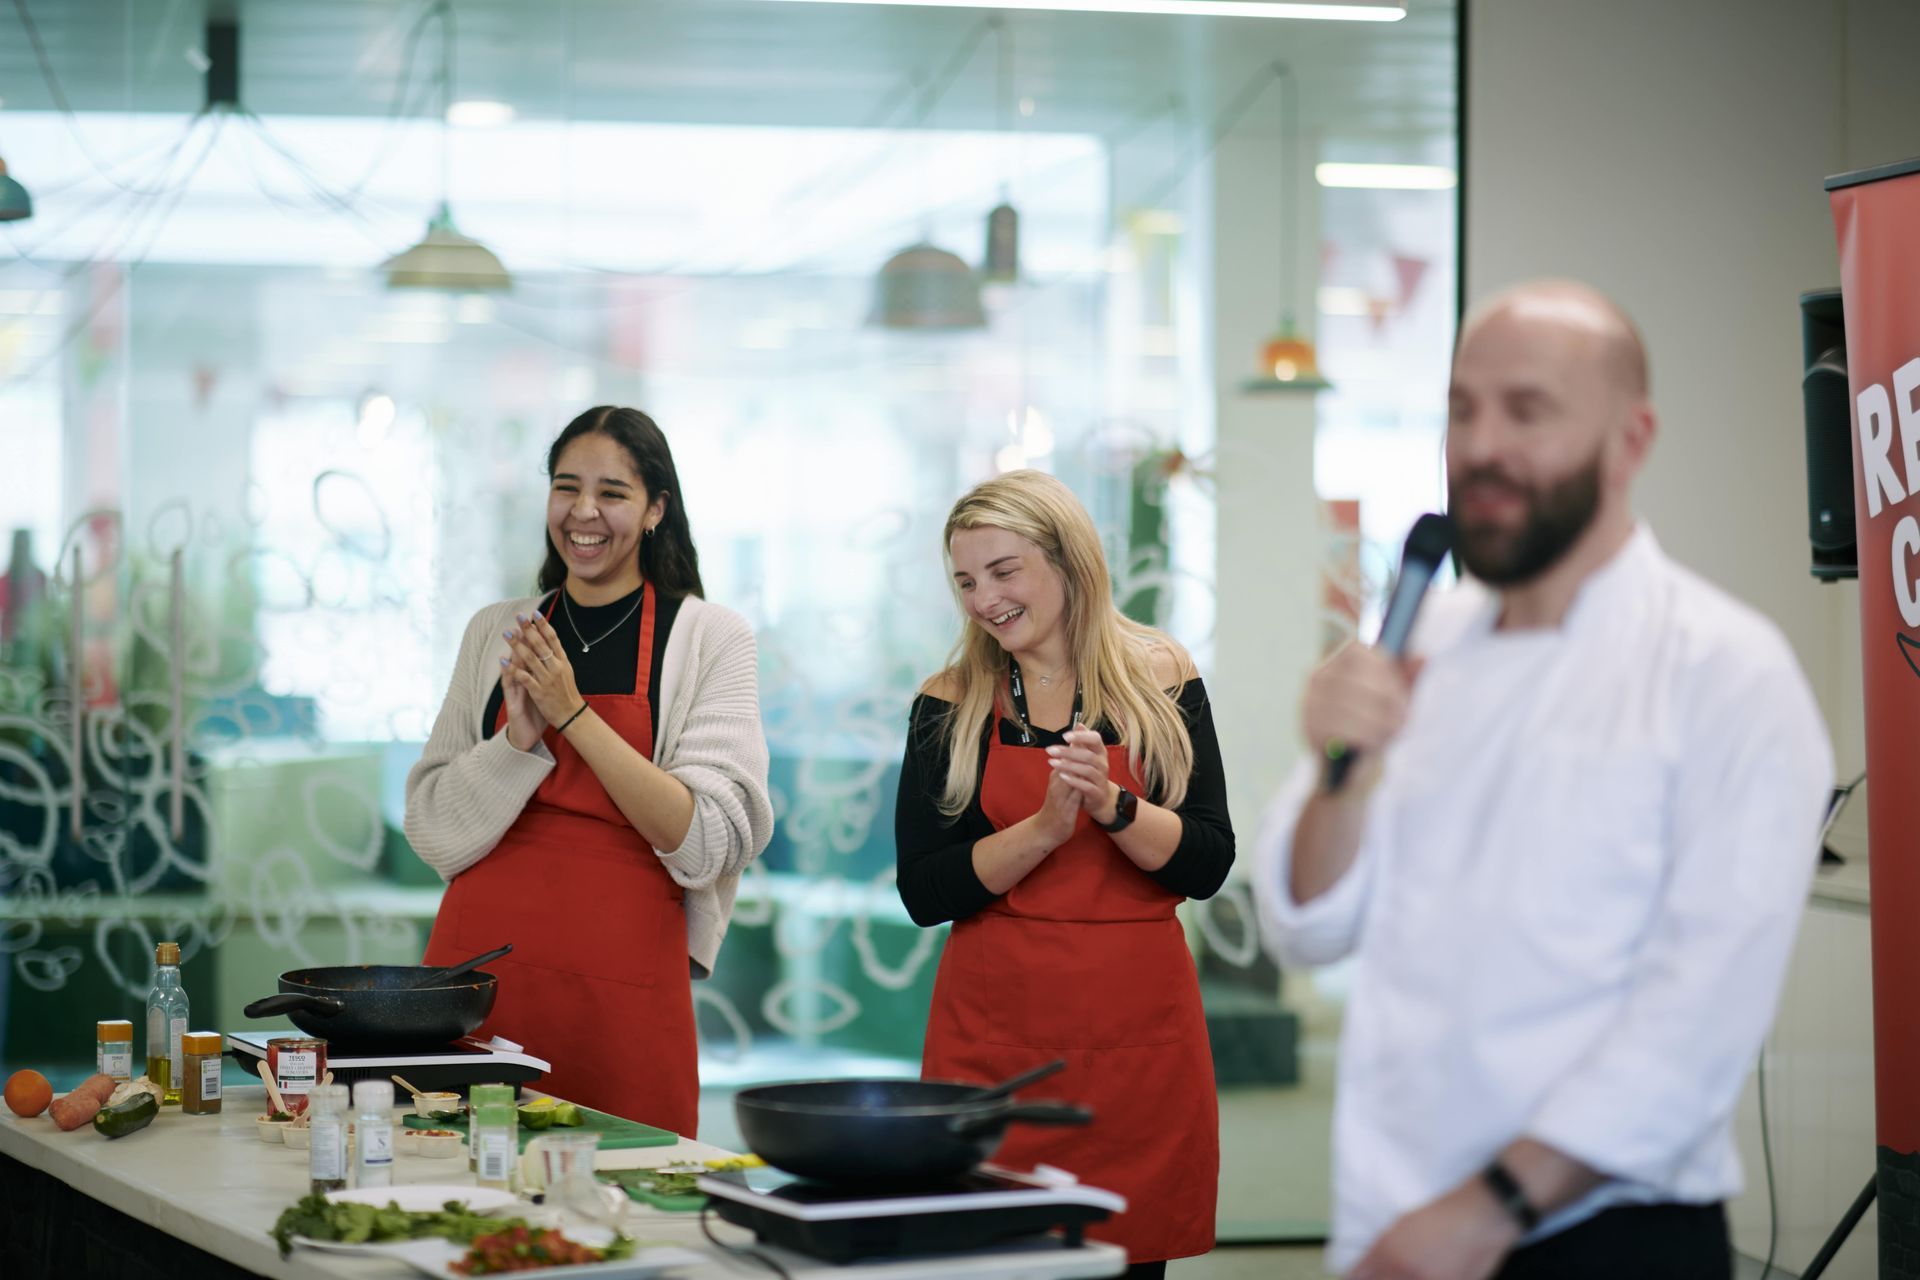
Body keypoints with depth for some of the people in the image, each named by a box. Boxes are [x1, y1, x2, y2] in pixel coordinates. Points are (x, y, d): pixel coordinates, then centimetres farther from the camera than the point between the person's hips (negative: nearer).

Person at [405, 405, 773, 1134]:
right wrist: (519, 740, -9)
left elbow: (709, 841, -8)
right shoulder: (497, 633, 11)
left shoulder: (709, 638, 1)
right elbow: (434, 831, 8)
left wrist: (573, 714, -13)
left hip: (622, 991, -2)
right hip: (480, 967, 3)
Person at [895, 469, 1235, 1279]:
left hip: (1138, 1031, 0)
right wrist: (1046, 825, -16)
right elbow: (923, 893, -4)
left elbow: (1208, 866, -1)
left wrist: (1112, 804, -17)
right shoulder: (950, 705, 3)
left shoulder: (1161, 681, 4)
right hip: (994, 1037, 0)